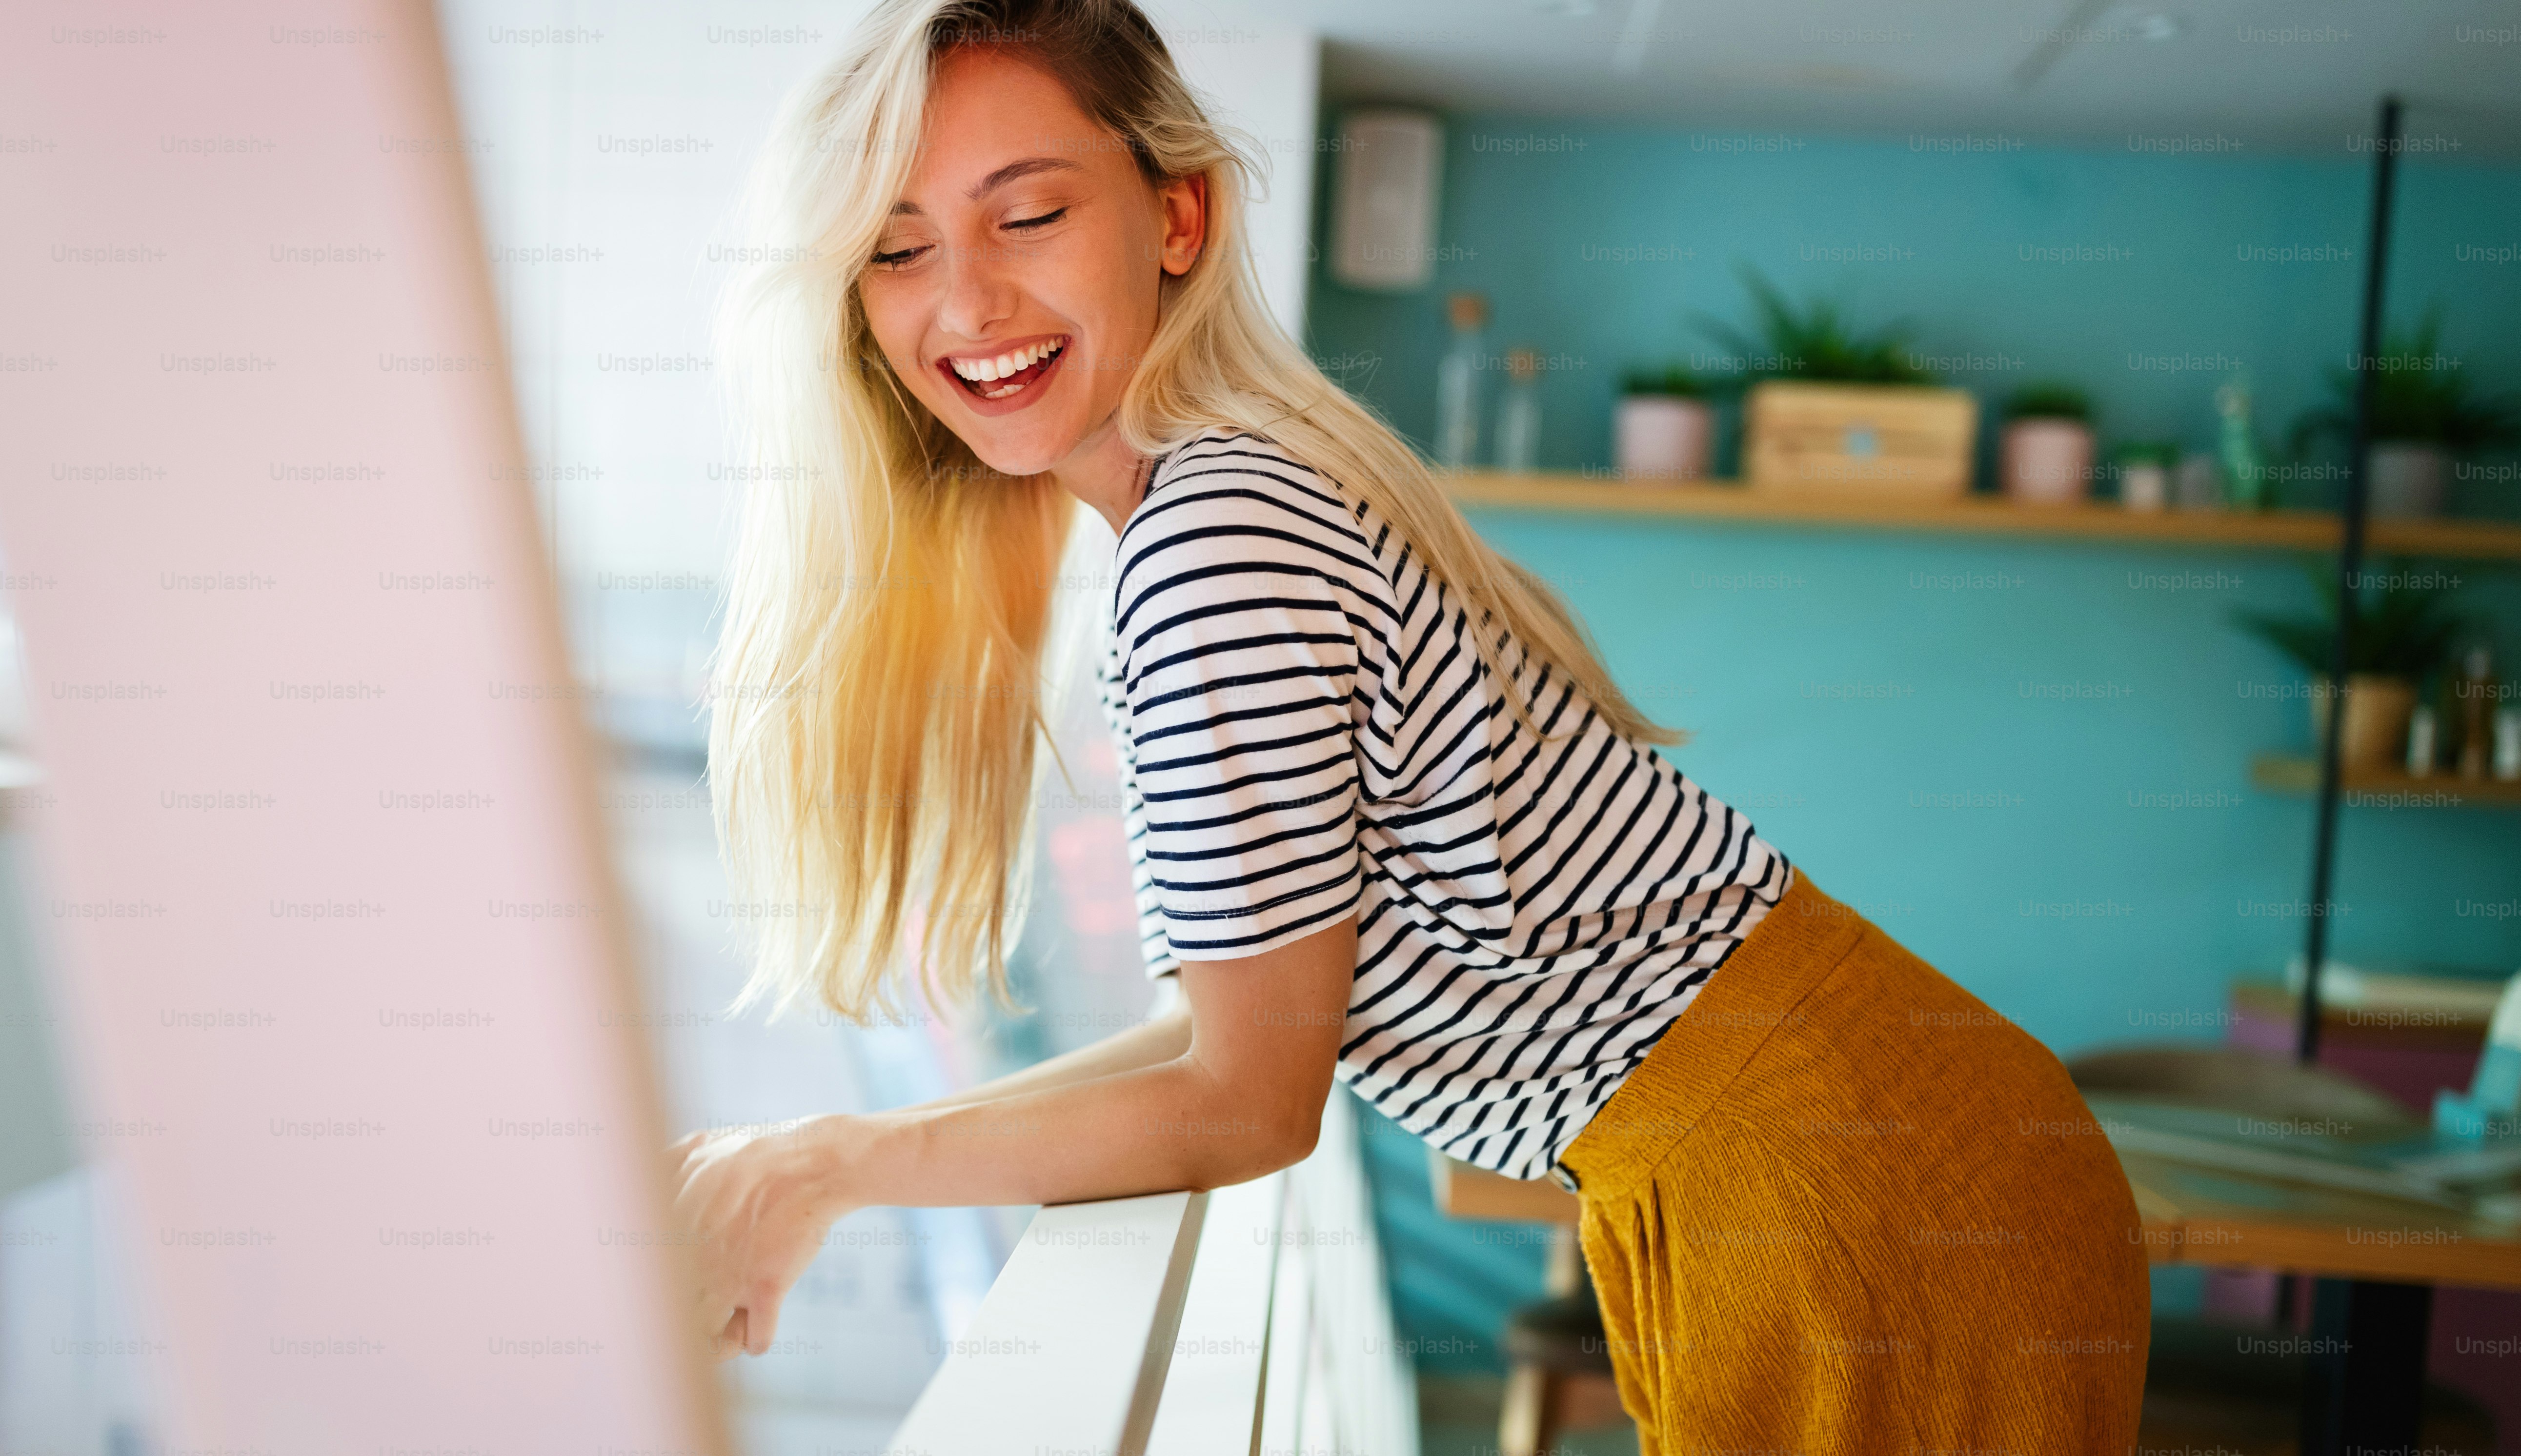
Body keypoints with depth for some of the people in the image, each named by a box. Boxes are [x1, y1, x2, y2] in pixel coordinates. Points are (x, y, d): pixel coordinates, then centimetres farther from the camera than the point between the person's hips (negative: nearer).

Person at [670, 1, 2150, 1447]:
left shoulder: (1220, 545, -23)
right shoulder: (1240, 485, 6)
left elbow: (1249, 1103, -15)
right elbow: (1268, 1004, 9)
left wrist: (816, 1167, -5)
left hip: (1854, 1214, -9)